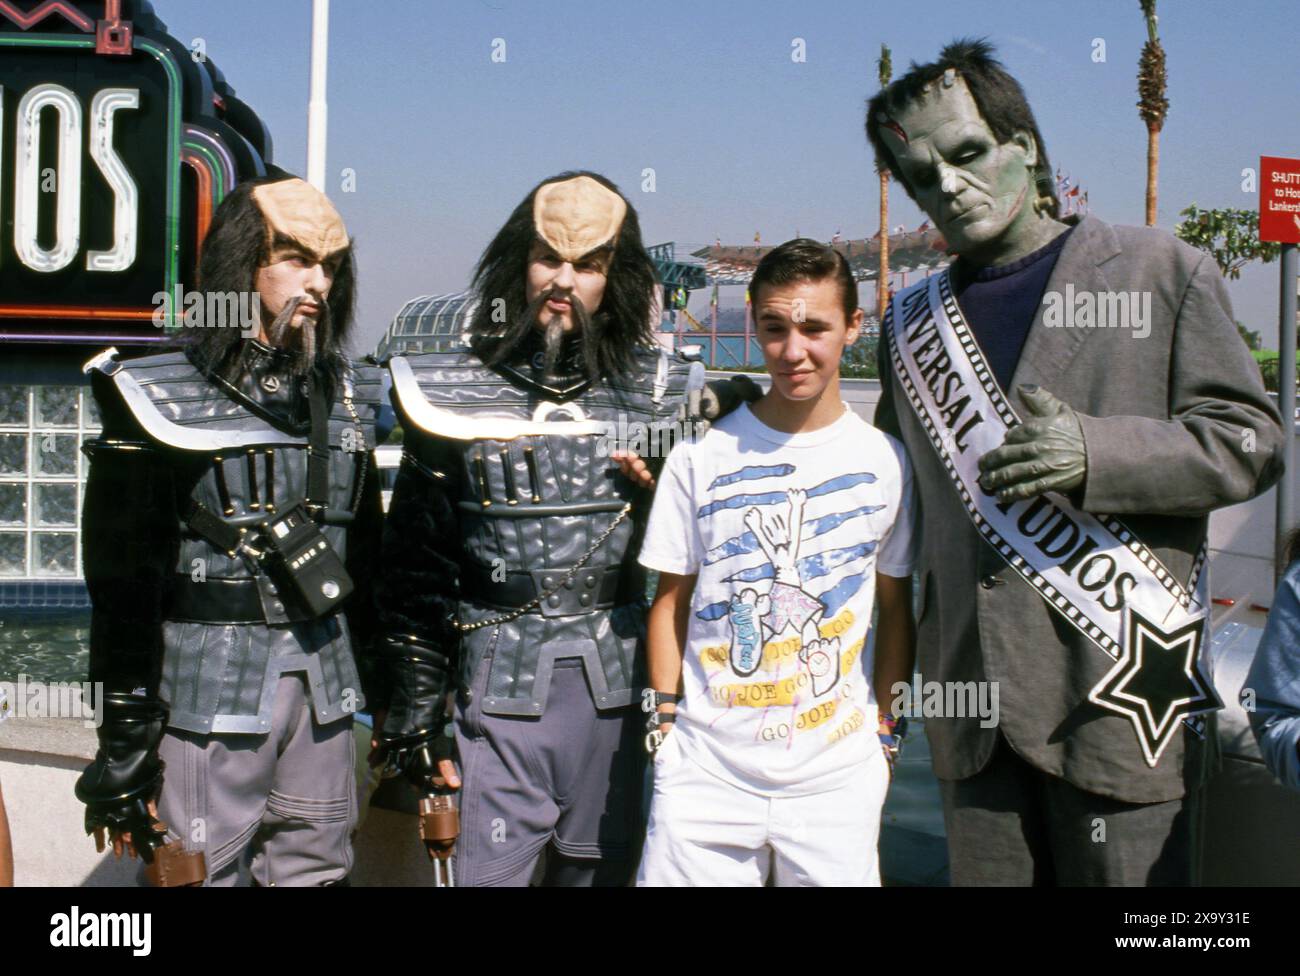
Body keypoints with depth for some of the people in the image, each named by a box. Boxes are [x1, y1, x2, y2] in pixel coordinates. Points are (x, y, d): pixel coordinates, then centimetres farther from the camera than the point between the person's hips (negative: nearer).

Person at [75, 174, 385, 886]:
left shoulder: (347, 398, 11)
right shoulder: (160, 398, -4)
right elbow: (122, 581, -6)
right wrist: (125, 745, -9)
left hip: (324, 685, 5)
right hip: (209, 686, -4)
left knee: (318, 871, 10)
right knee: (202, 875, 0)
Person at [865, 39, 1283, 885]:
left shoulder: (1161, 272, 6)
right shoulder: (912, 323, 18)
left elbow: (1248, 441, 1)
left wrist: (1100, 453, -15)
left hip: (1121, 687, -4)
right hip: (974, 693, 4)